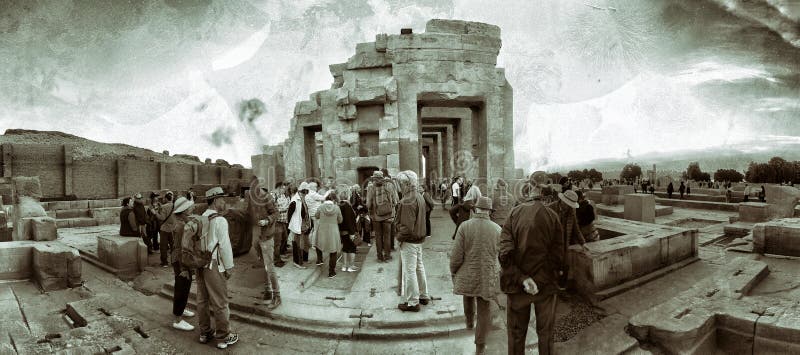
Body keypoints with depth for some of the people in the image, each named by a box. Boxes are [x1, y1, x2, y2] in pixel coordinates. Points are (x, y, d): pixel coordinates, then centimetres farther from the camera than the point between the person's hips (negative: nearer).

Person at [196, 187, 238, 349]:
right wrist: (229, 267, -8)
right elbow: (224, 246, -16)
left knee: (202, 300, 16)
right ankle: (224, 337, 13)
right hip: (214, 265, -8)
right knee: (220, 302, 3)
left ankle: (205, 333, 30)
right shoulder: (219, 221, -15)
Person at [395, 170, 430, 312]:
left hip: (409, 241, -10)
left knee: (409, 271, 1)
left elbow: (407, 226, -26)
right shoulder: (420, 197, 7)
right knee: (419, 267, 20)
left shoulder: (407, 201, -24)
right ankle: (423, 296, 33)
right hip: (419, 239, 10)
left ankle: (412, 302, 10)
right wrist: (419, 234, 15)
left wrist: (399, 237, -12)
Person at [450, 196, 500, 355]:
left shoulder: (464, 226, -12)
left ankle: (470, 322, 50)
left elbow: (457, 255, -12)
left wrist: (453, 271, 5)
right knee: (484, 311, 9)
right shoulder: (497, 229, -8)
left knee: (468, 298, 29)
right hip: (487, 276, 0)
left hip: (467, 275, 0)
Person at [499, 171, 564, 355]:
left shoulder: (515, 213, -11)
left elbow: (504, 252, -18)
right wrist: (557, 271, 11)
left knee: (516, 332, 17)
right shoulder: (552, 216, -13)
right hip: (546, 283, -1)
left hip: (518, 284, 1)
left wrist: (521, 278, -16)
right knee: (545, 331, 19)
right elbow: (558, 253, -8)